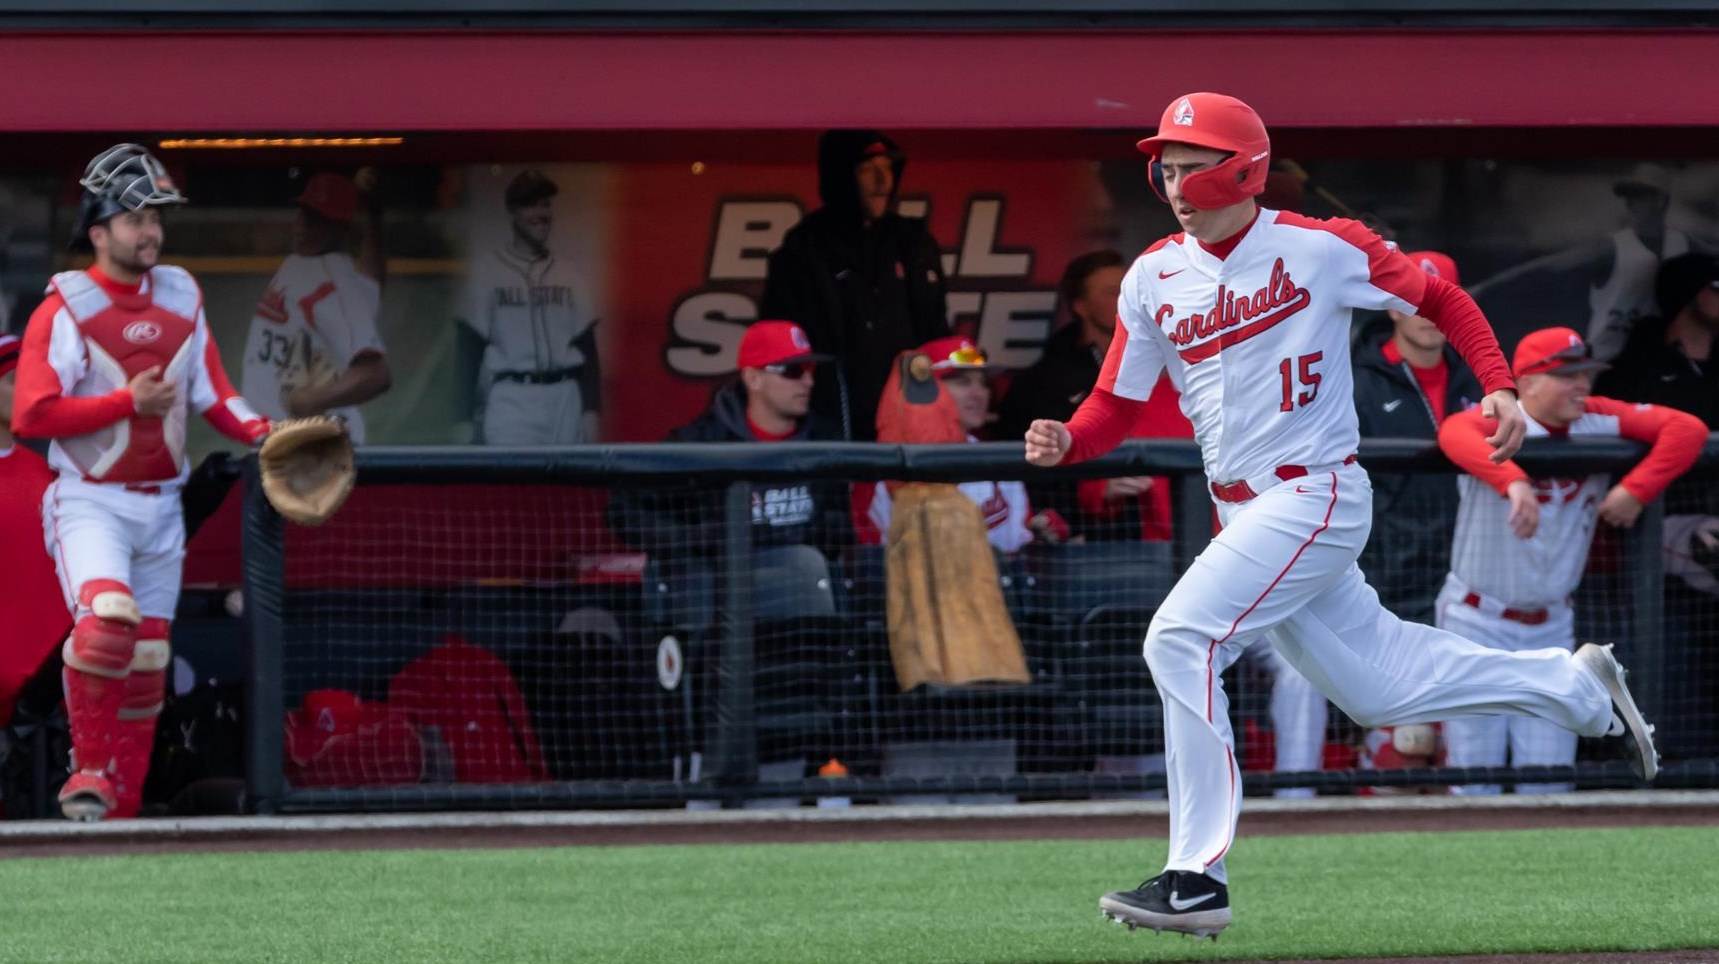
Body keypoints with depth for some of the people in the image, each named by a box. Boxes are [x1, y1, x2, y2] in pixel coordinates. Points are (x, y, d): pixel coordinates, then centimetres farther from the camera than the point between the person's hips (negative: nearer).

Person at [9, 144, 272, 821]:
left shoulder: (182, 298, 9)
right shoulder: (65, 309, -8)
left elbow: (212, 392, 13)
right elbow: (31, 415, -15)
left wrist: (263, 433, -6)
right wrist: (129, 402, -17)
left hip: (160, 506, 6)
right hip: (90, 503, -6)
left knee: (147, 663, 6)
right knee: (108, 618, -29)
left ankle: (120, 810, 14)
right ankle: (88, 774, -18)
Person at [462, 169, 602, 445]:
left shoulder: (569, 276, 11)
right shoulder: (486, 273, 1)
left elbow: (587, 349, 11)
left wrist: (591, 410, 3)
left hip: (564, 399, 4)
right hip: (512, 399, -4)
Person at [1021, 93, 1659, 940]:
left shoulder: (1320, 249, -8)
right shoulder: (1153, 280, 7)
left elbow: (1440, 300, 2)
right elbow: (1116, 406, 8)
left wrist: (1499, 387, -10)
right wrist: (1063, 442, -13)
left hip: (1318, 497, -7)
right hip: (1244, 514, 7)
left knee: (1179, 639, -22)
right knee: (1375, 688, 16)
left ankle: (1198, 877, -22)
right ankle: (1575, 686, 36)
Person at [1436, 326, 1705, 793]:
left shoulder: (1598, 421, -1)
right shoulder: (1500, 423, -15)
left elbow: (1687, 429, -5)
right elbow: (1455, 434, -38)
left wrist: (1636, 490, -18)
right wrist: (1514, 482, -55)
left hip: (1550, 628, 4)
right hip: (1477, 625, -4)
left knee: (1549, 787, 2)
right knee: (1475, 786, -4)